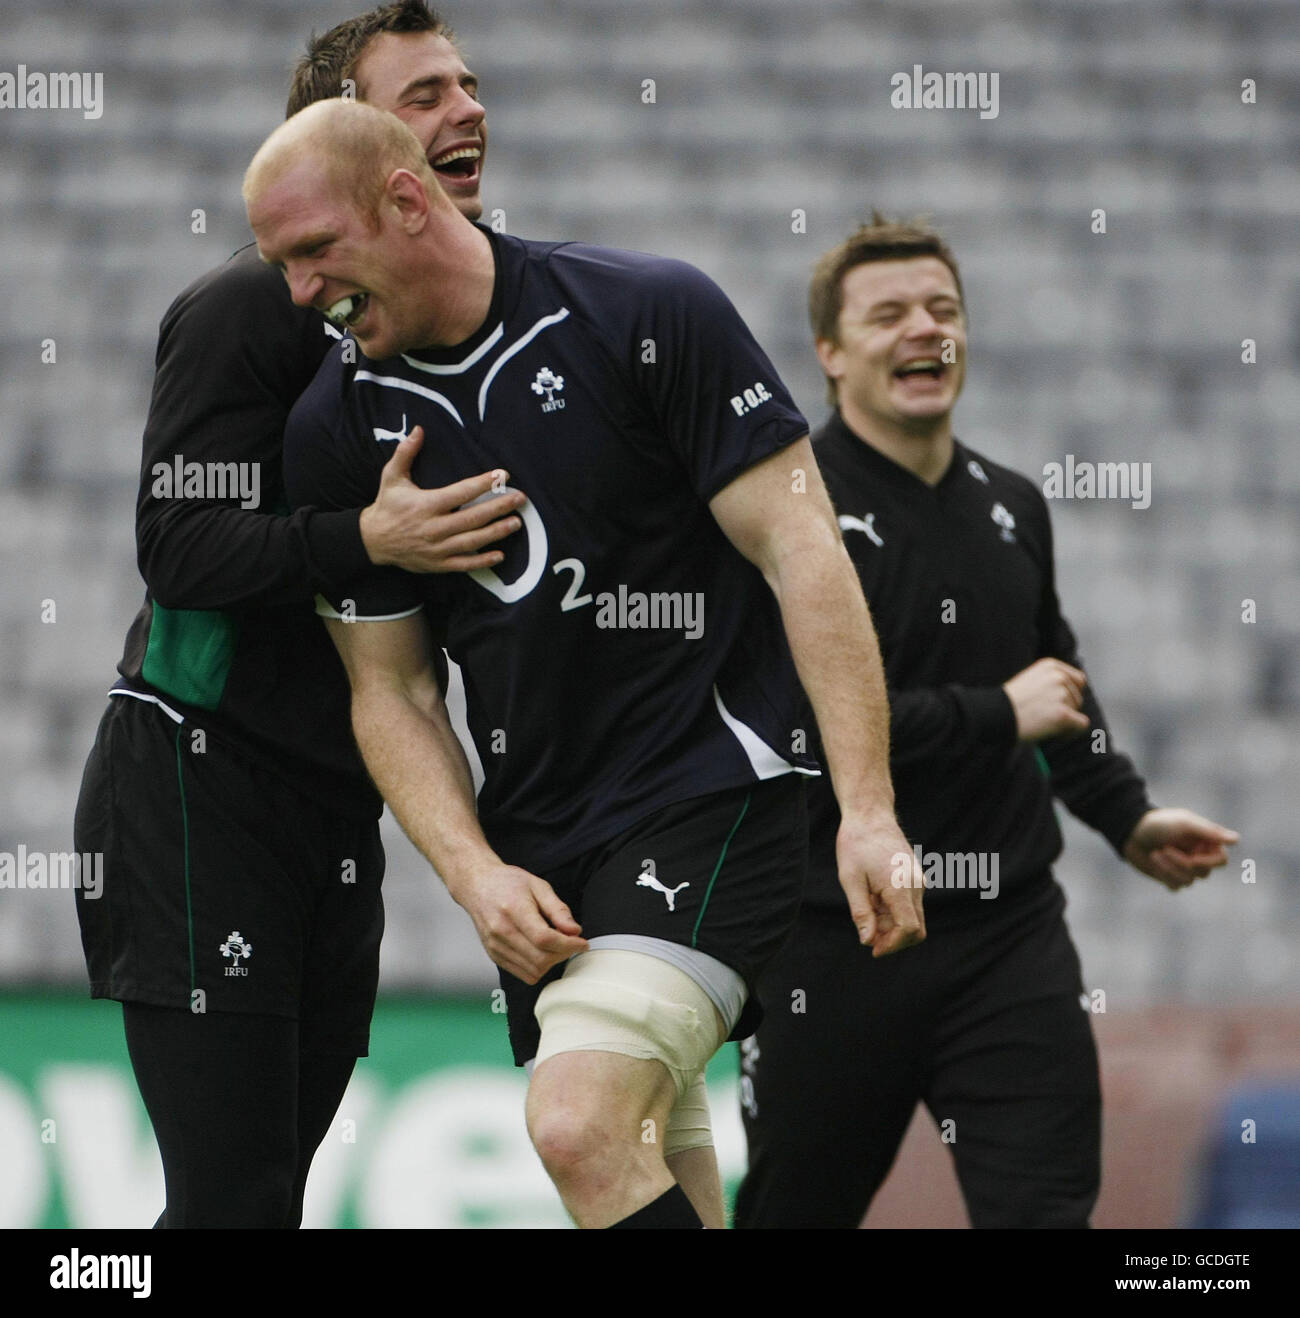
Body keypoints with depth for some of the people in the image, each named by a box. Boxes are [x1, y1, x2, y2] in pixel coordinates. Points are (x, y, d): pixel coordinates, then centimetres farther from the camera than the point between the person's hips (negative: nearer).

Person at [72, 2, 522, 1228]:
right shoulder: (252, 307, -10)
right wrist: (366, 539, -32)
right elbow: (179, 548, -19)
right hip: (199, 782, -8)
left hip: (337, 809, 8)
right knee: (233, 1199, -14)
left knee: (275, 1183, 7)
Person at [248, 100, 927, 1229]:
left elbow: (801, 548, -10)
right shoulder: (338, 428, 4)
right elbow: (391, 690, 9)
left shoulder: (653, 315, -10)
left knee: (581, 1126, -25)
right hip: (538, 848, 6)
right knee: (659, 1189, 10)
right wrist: (477, 875, -7)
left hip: (716, 790, -6)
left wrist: (869, 811, -16)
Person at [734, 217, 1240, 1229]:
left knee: (1049, 1204, -7)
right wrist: (997, 718, -16)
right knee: (793, 1215, 9)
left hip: (1010, 930, 4)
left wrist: (1127, 814, 18)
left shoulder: (1013, 507, 13)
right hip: (835, 945, -4)